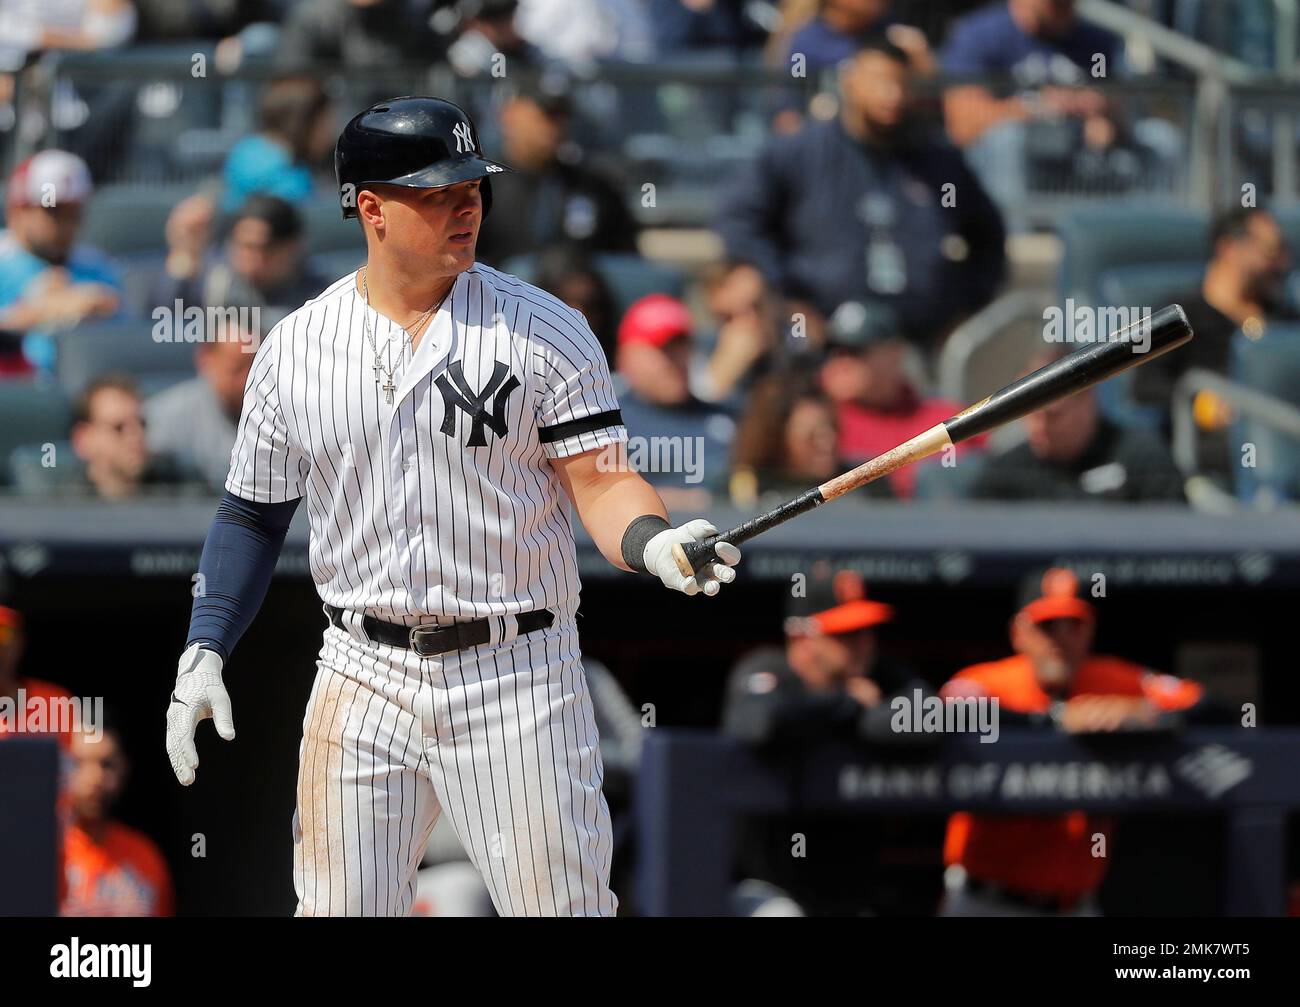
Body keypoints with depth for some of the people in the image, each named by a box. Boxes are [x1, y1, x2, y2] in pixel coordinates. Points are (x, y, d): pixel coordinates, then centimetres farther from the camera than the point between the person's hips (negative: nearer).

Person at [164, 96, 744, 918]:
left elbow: (603, 481, -7)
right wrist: (205, 651, 3)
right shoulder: (295, 349, 5)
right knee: (340, 909, 3)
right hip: (364, 677, 2)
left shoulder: (543, 329, -2)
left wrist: (655, 545, -28)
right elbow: (254, 514, 13)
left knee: (562, 903, -4)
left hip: (517, 673, -2)